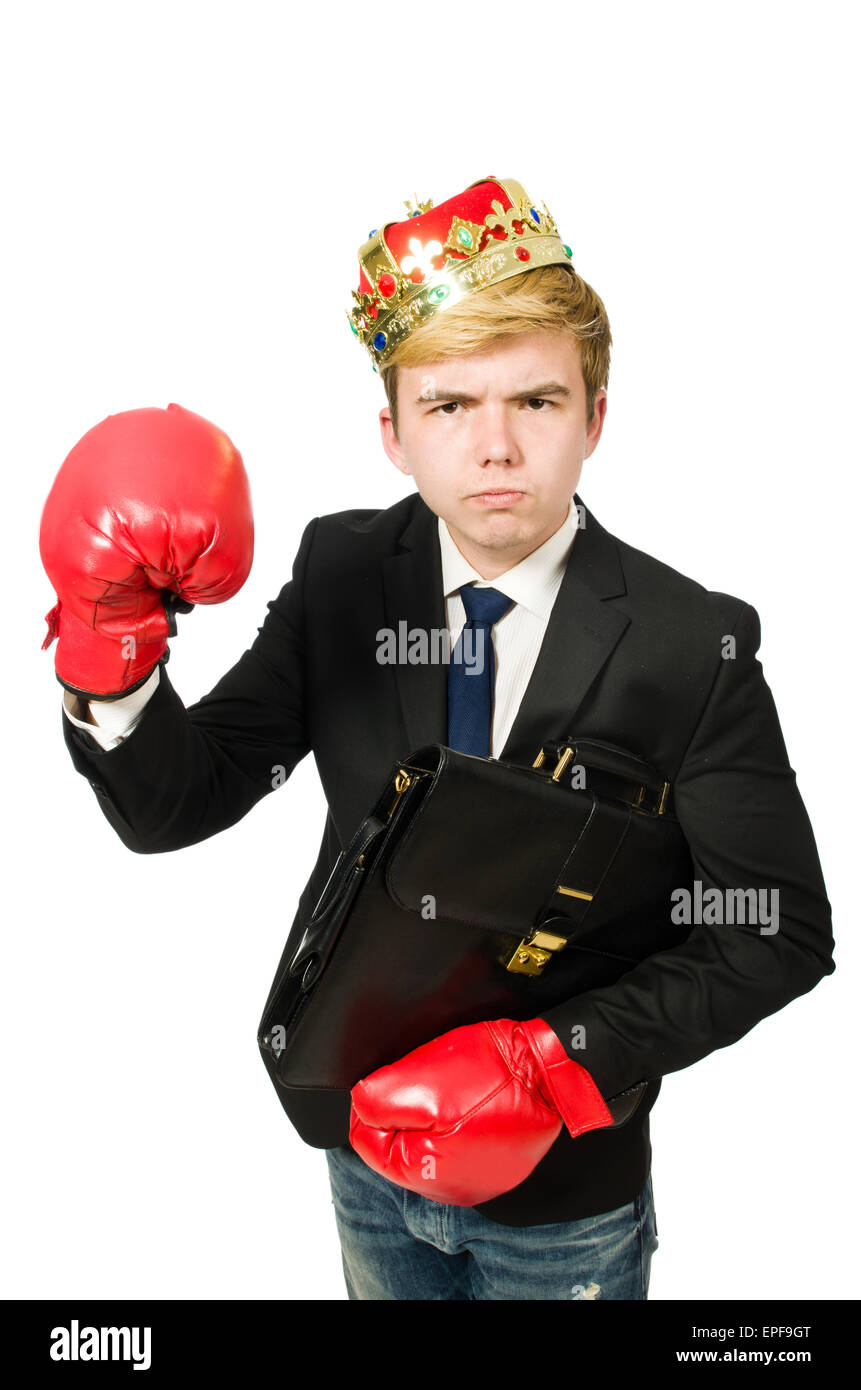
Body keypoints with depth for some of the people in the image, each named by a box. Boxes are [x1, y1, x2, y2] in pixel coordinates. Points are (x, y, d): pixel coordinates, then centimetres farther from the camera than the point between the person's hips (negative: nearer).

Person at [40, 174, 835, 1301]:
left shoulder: (696, 647, -20)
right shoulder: (340, 575, -11)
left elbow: (776, 935, -16)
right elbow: (170, 807, -12)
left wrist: (561, 1060, -25)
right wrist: (110, 657, -31)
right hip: (368, 1141, 3)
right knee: (385, 1289, 27)